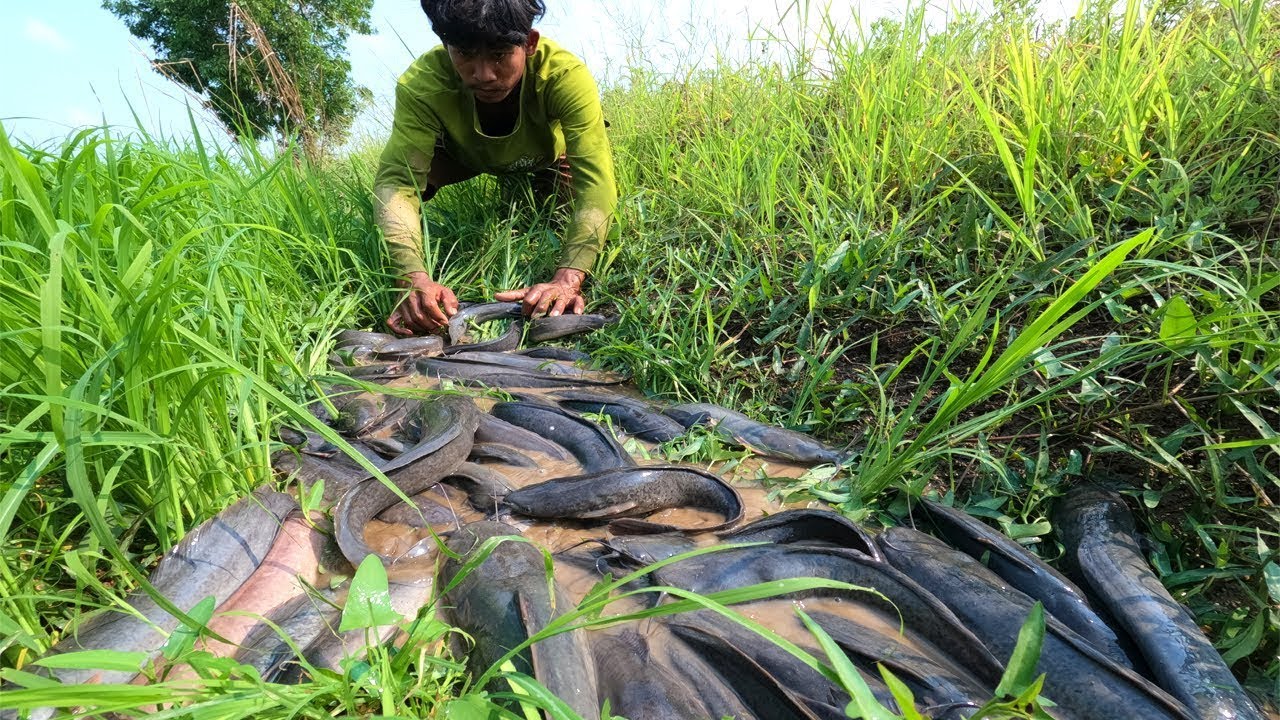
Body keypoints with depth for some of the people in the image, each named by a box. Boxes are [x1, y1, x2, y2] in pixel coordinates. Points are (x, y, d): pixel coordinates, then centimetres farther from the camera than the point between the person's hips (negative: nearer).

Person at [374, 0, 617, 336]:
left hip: (548, 152, 2)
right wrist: (414, 278, -61)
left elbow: (595, 182, -49)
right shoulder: (421, 83, -38)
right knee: (410, 164, -24)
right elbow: (396, 180, -43)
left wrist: (567, 279, -63)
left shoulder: (565, 75, -42)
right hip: (466, 153, -1)